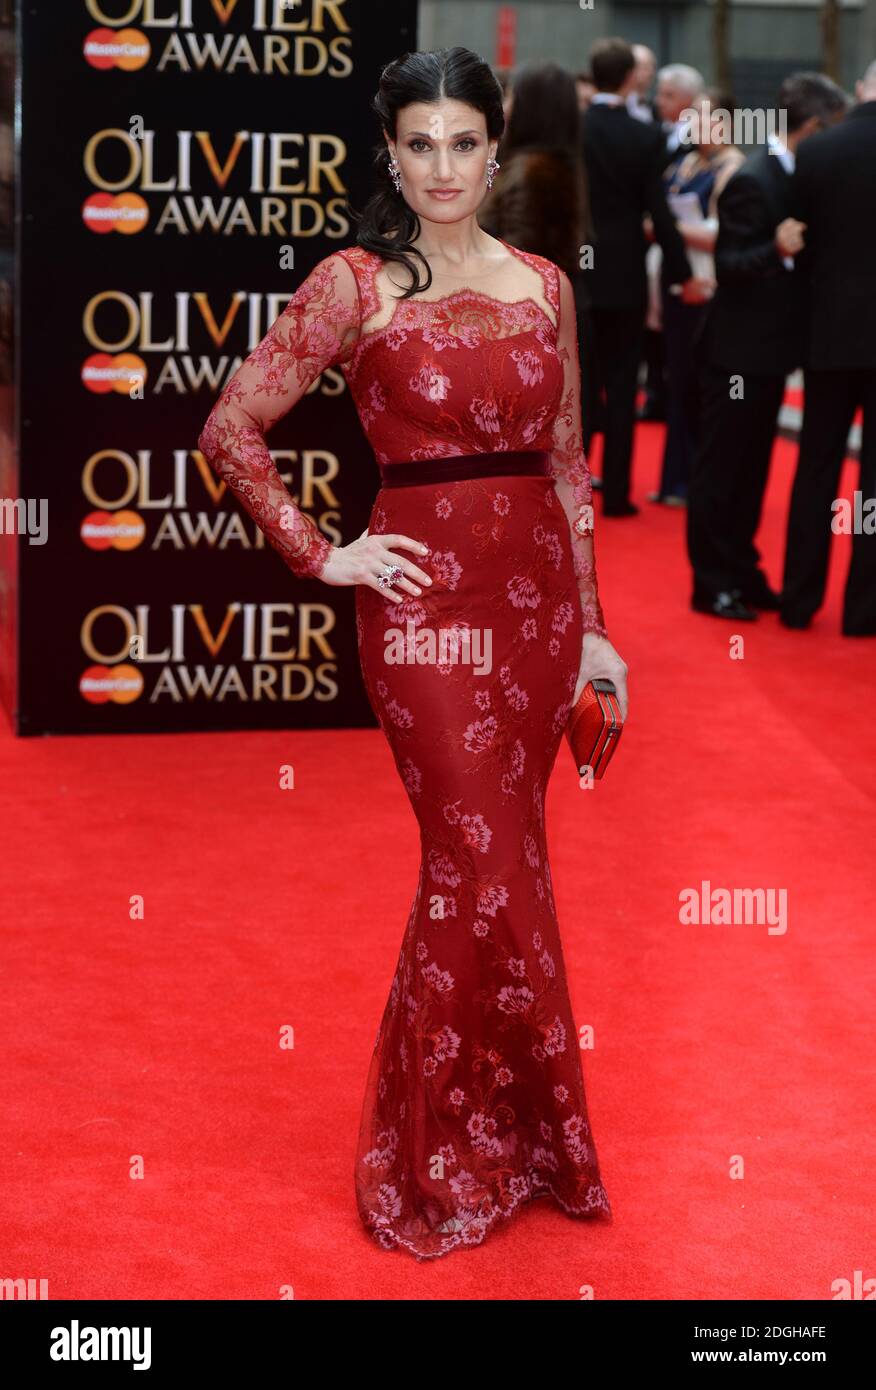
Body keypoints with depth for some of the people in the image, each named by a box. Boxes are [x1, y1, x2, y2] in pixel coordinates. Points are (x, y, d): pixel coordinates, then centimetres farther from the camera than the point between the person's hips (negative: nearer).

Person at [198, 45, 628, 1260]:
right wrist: (322, 557, -6)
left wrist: (592, 626, 11)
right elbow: (231, 428, -3)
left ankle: (493, 1129, 28)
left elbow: (567, 464, 13)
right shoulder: (355, 283, -4)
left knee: (495, 862, 12)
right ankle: (448, 1159, 12)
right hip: (425, 598, -4)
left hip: (537, 589, 5)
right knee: (487, 871, -5)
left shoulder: (543, 284, 9)